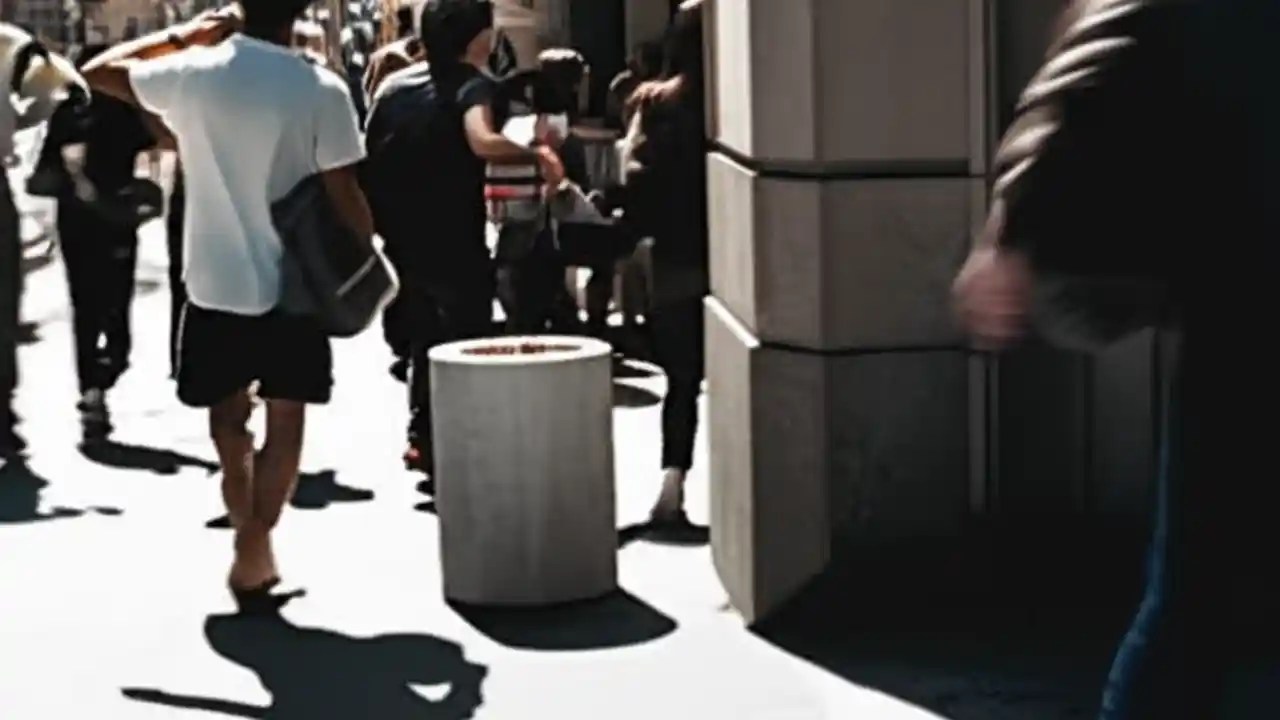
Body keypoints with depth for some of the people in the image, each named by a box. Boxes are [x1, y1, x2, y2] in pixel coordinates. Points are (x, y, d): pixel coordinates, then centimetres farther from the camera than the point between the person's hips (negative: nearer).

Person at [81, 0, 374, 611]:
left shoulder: (191, 74, -7)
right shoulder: (321, 89, -12)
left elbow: (98, 71, 9)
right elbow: (343, 193, -11)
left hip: (216, 282, 2)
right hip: (293, 282, -2)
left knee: (228, 419, 17)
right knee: (284, 423, 8)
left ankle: (251, 544, 23)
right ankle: (255, 550, 2)